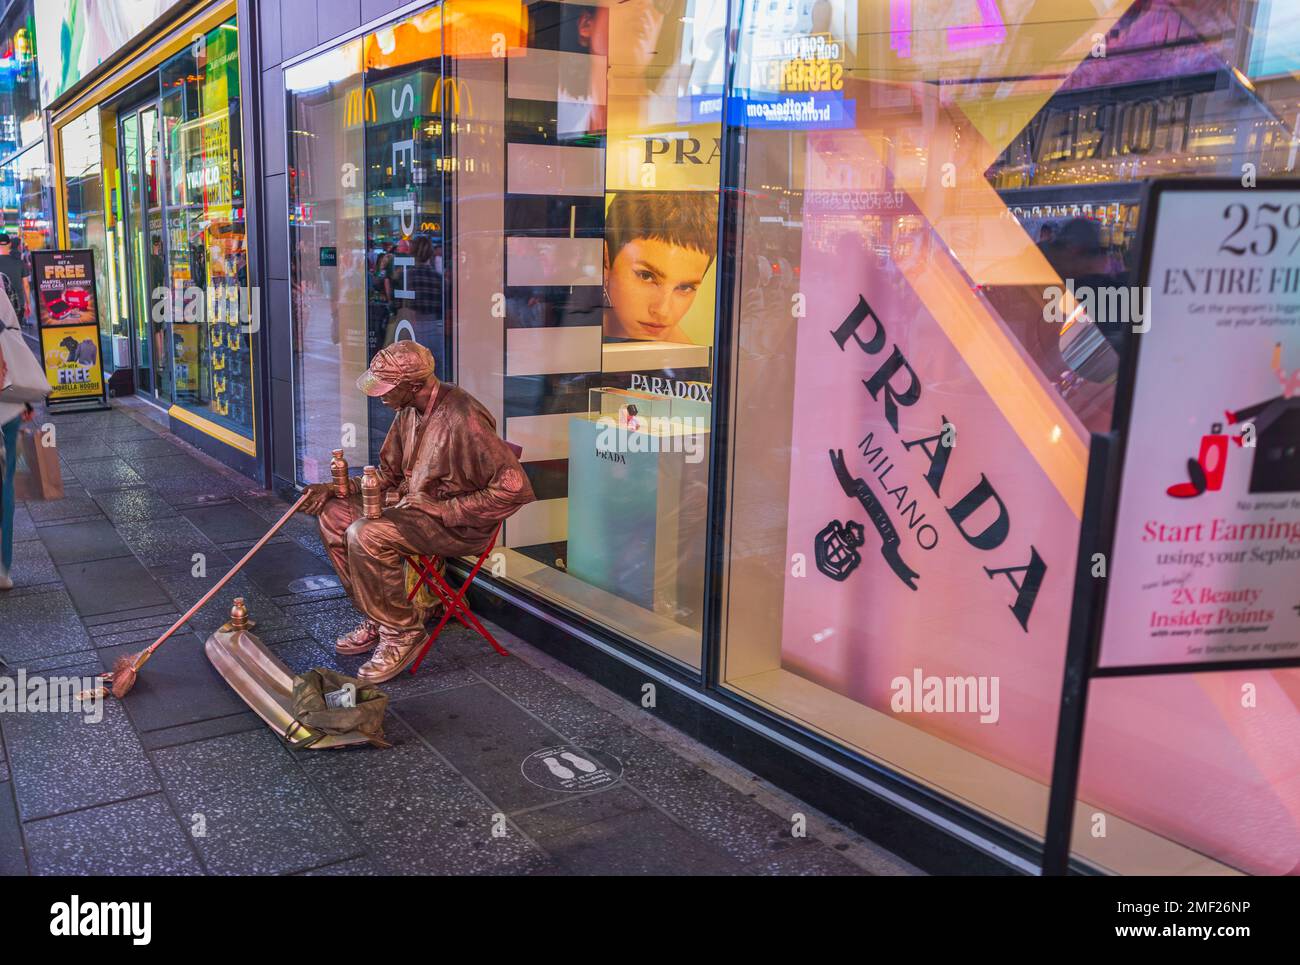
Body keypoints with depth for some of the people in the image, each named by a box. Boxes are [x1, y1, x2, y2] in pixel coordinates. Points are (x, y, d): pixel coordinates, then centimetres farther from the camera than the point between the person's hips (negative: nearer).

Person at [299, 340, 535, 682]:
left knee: (365, 535, -27)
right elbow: (388, 474, 17)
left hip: (458, 524, -9)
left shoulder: (463, 420, -25)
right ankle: (376, 619, 9)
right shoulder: (409, 411, 4)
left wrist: (443, 509, -25)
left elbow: (515, 488, -28)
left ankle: (402, 632, -9)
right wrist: (335, 489, 2)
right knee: (333, 513, 2)